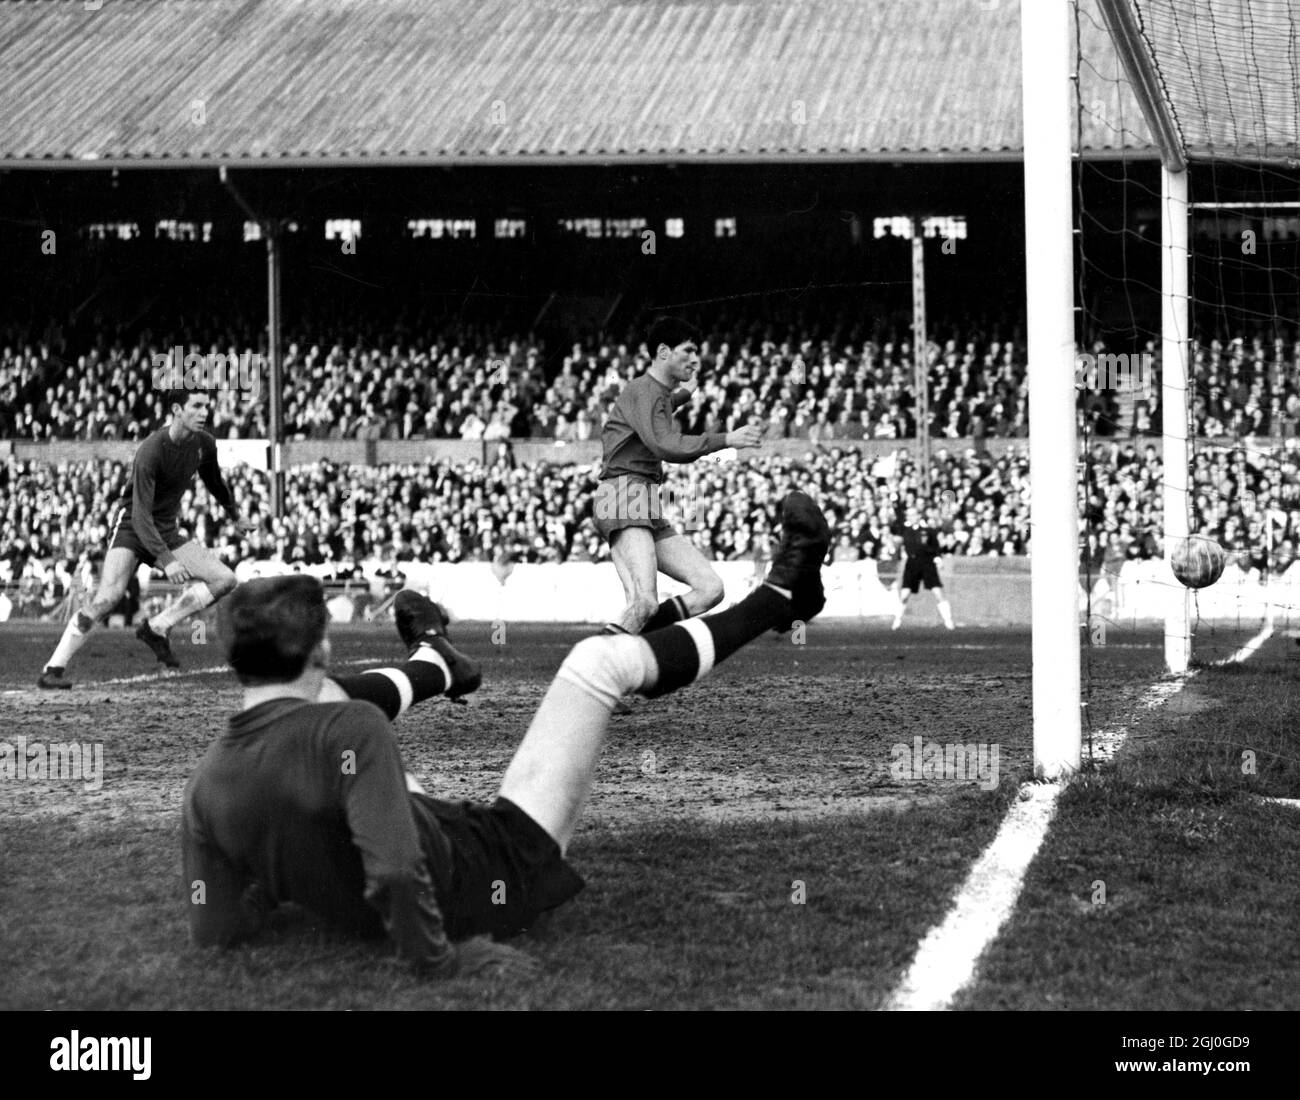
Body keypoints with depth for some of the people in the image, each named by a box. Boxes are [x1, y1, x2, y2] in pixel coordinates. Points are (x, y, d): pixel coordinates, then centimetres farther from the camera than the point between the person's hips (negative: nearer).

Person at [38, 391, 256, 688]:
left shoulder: (204, 445, -3)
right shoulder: (151, 451, -25)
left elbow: (215, 482, 20)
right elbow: (141, 514, -29)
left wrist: (236, 518, 33)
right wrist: (166, 560, -39)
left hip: (166, 532, 7)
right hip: (131, 529, -7)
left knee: (224, 579, -6)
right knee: (108, 597, -26)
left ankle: (156, 628, -3)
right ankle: (53, 670, -21)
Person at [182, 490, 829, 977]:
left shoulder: (205, 786, -10)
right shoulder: (349, 729, -29)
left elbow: (213, 932, -7)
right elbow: (394, 868, -38)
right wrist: (437, 957, -25)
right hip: (497, 879, -6)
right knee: (601, 659, 3)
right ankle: (776, 600, 25)